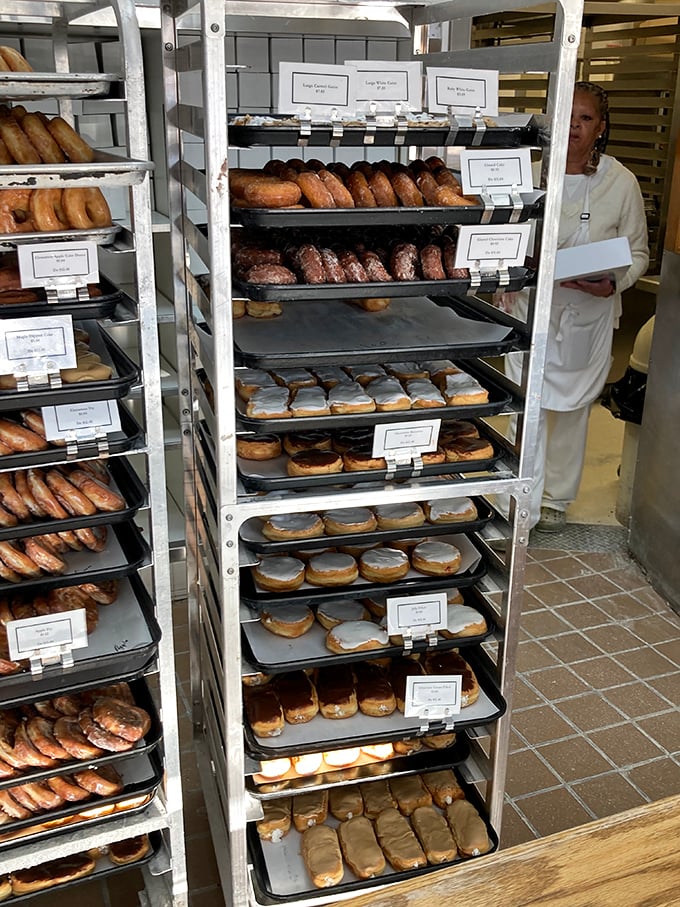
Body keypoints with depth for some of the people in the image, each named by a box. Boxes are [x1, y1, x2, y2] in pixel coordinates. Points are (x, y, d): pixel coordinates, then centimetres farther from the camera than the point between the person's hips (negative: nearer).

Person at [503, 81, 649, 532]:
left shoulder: (621, 182, -5)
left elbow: (638, 252, 3)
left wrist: (613, 283, -17)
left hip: (589, 313, 1)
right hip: (532, 306, 0)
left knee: (572, 406, 12)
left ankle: (557, 499, 31)